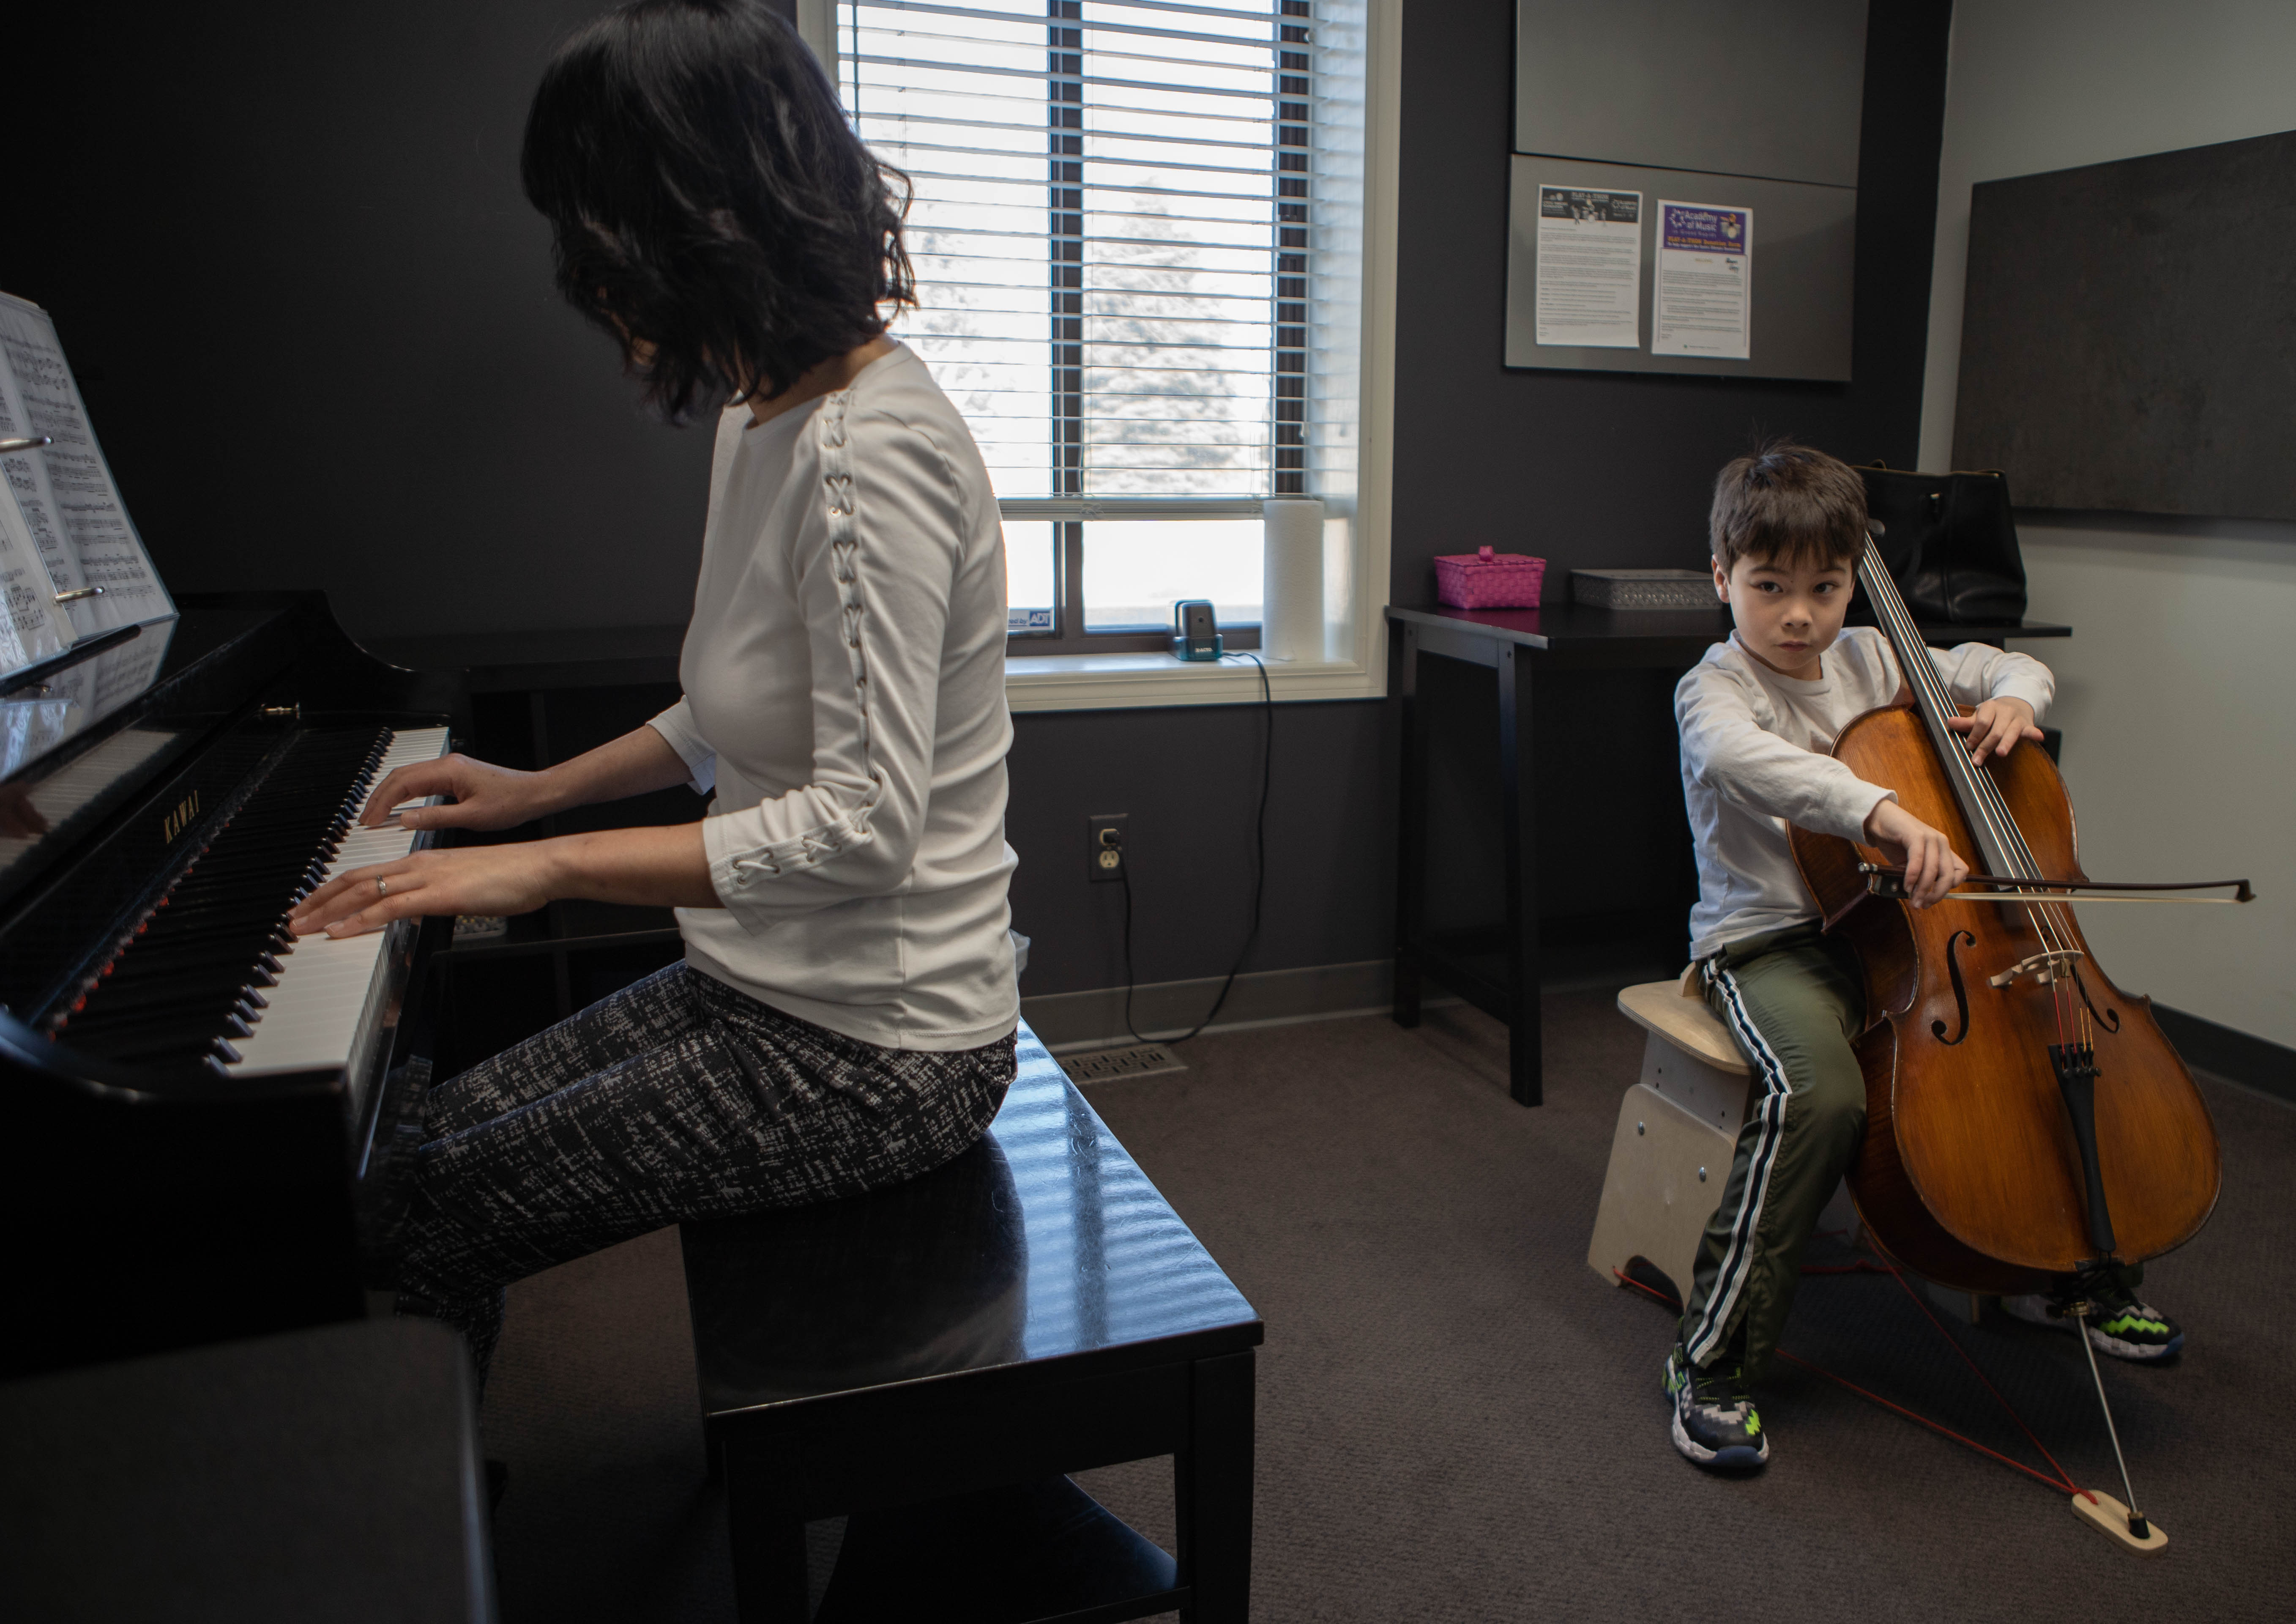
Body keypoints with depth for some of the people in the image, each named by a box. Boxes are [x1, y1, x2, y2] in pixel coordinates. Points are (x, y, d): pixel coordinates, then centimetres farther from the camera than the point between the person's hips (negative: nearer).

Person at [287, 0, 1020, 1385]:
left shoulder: (864, 453, -24)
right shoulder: (770, 418, 8)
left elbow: (862, 826, -29)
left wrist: (547, 865, -23)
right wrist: (542, 789, 20)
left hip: (869, 1053, -10)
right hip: (770, 988, 10)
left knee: (412, 1222, -5)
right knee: (428, 1133, 14)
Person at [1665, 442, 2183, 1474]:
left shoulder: (1872, 662, 9)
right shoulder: (1715, 691, -10)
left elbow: (2015, 667, 23)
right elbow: (1750, 758, -35)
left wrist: (2012, 696, -2)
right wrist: (1881, 811, -51)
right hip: (1767, 942, -7)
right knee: (1820, 1091, -34)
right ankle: (1713, 1358, -20)